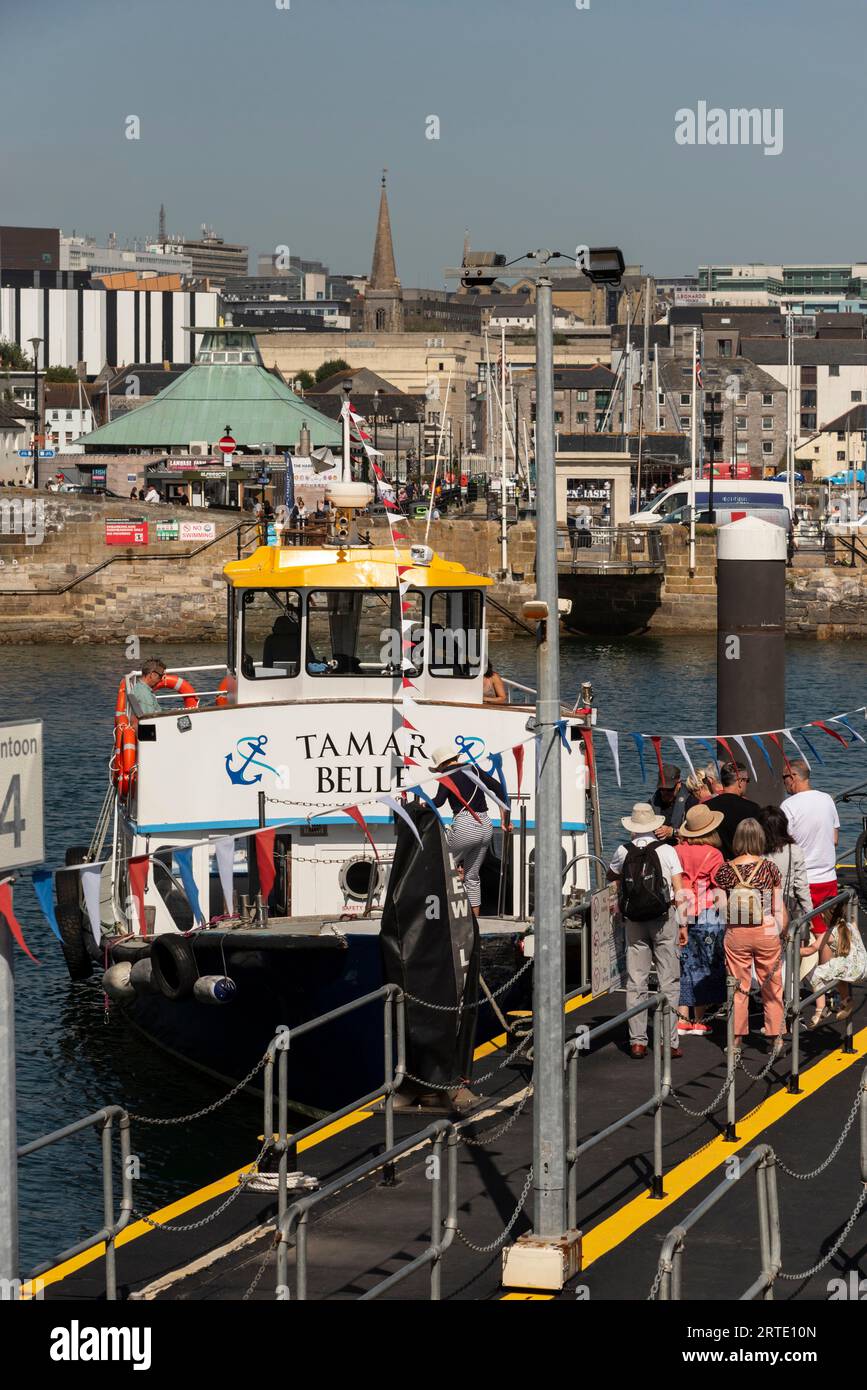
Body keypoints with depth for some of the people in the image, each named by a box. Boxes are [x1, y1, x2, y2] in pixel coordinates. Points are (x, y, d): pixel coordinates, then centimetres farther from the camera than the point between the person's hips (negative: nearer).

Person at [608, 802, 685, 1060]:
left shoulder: (623, 852, 1)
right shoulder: (666, 851, -4)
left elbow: (611, 876, 22)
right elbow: (679, 891, -6)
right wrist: (683, 925, -1)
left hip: (634, 922, 2)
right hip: (663, 919, -2)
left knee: (635, 983, 7)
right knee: (669, 982, 2)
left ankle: (637, 1041, 5)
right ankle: (668, 1042, -2)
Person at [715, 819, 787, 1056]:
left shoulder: (726, 870, -6)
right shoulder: (769, 868, -7)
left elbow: (720, 909, -3)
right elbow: (779, 907, -3)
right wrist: (784, 931, 11)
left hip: (736, 934, 1)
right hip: (766, 932, -1)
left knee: (738, 987, 10)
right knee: (771, 987, 12)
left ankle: (737, 1040, 12)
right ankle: (775, 1038, 17)